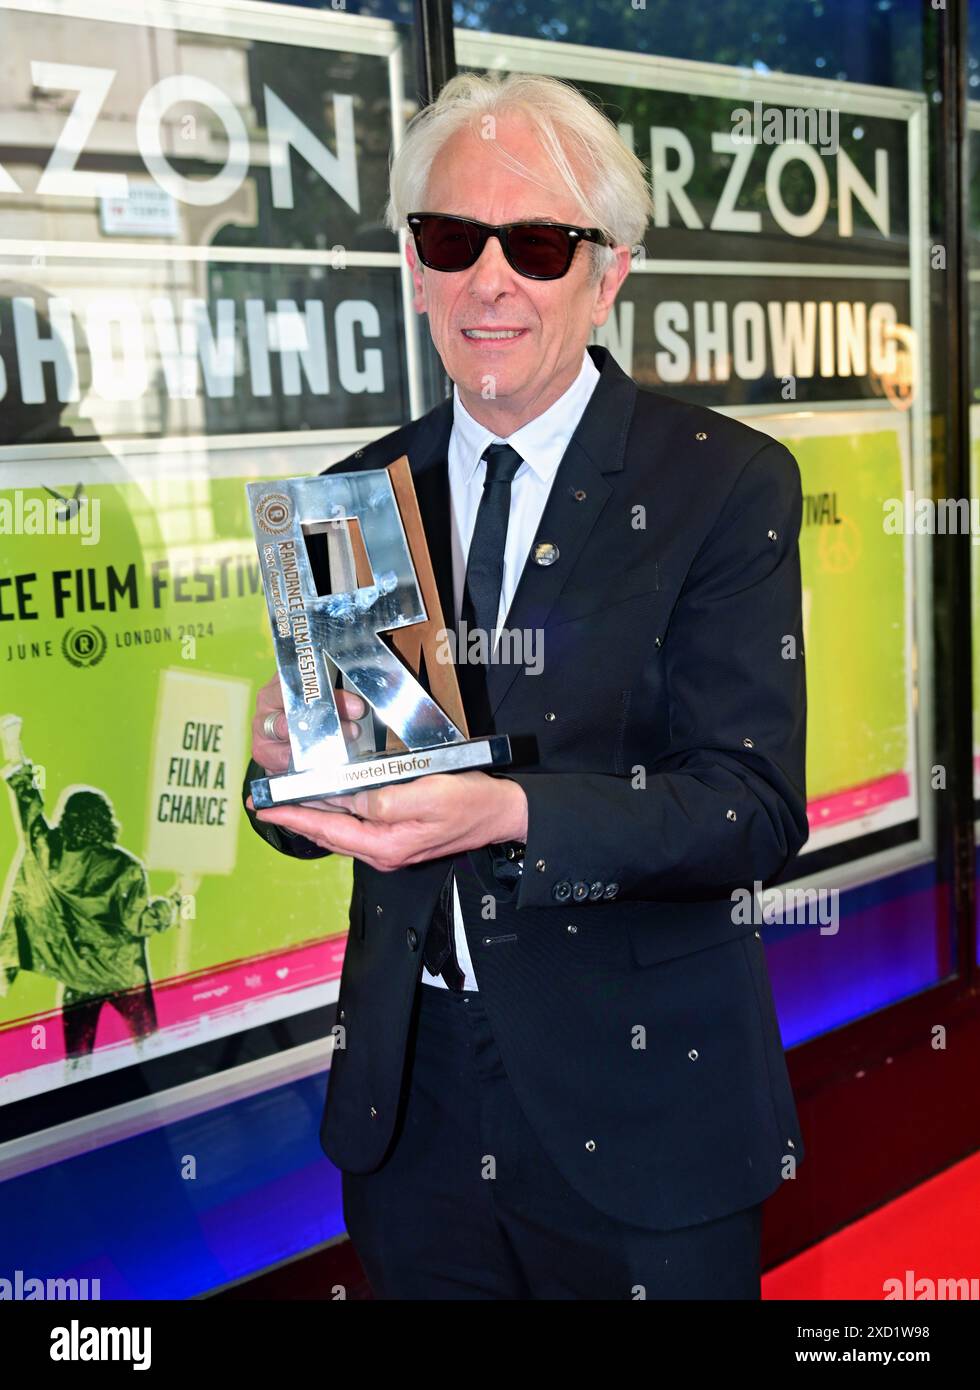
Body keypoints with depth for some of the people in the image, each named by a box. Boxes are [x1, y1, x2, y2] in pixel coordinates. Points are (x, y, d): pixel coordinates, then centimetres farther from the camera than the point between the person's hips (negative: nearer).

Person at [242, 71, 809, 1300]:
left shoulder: (729, 483, -9)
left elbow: (754, 805, -17)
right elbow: (315, 817, 6)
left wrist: (509, 815, -31)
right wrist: (285, 760, -17)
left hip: (638, 1113, -3)